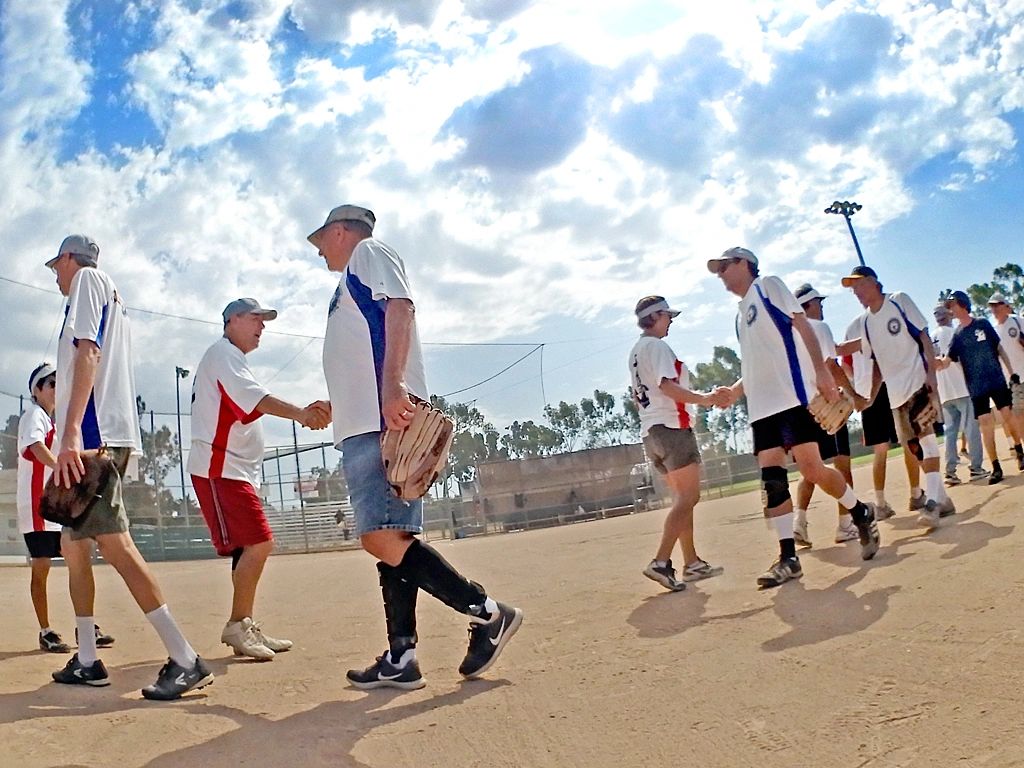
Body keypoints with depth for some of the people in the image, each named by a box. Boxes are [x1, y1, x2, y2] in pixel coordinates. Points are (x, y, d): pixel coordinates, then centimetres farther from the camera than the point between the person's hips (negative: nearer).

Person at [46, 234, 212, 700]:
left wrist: (70, 433, -23)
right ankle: (87, 661, 20)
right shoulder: (110, 296, 28)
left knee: (113, 544, -18)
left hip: (91, 433, -10)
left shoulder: (88, 279, 2)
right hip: (104, 437, 10)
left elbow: (87, 352, -14)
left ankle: (186, 660, -22)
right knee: (73, 546, 15)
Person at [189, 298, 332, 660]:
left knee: (250, 547, 10)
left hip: (237, 470, 11)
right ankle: (237, 626, -8)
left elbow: (248, 406, 15)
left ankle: (245, 627, 17)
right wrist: (300, 413, -40)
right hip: (219, 469, -11)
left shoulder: (231, 359, 24)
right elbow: (253, 396, -25)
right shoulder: (222, 353, -7)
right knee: (258, 542, -16)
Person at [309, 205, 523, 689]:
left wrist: (393, 384, -26)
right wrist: (336, 406, 42)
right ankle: (400, 659, 8)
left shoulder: (369, 252, 7)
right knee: (388, 540, 5)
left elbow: (400, 308, -13)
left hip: (383, 420, -10)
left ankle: (487, 613, -11)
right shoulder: (354, 279, 33)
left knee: (382, 538, -18)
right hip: (365, 424, 10)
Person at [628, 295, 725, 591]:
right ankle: (661, 562, -21)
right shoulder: (657, 346, -8)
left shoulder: (635, 353, 20)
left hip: (649, 431, 10)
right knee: (688, 497, -11)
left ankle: (692, 563, 13)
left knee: (682, 498, 13)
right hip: (672, 427, -10)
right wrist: (704, 399, -22)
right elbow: (667, 385, -22)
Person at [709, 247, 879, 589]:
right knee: (771, 480, -2)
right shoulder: (741, 313, 26)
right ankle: (788, 558, 0)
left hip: (792, 394, -7)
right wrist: (736, 390, 13)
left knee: (810, 467, -11)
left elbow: (802, 325, -6)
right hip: (761, 405, 7)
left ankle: (862, 516, 14)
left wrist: (822, 371, -17)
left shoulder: (768, 286, 6)